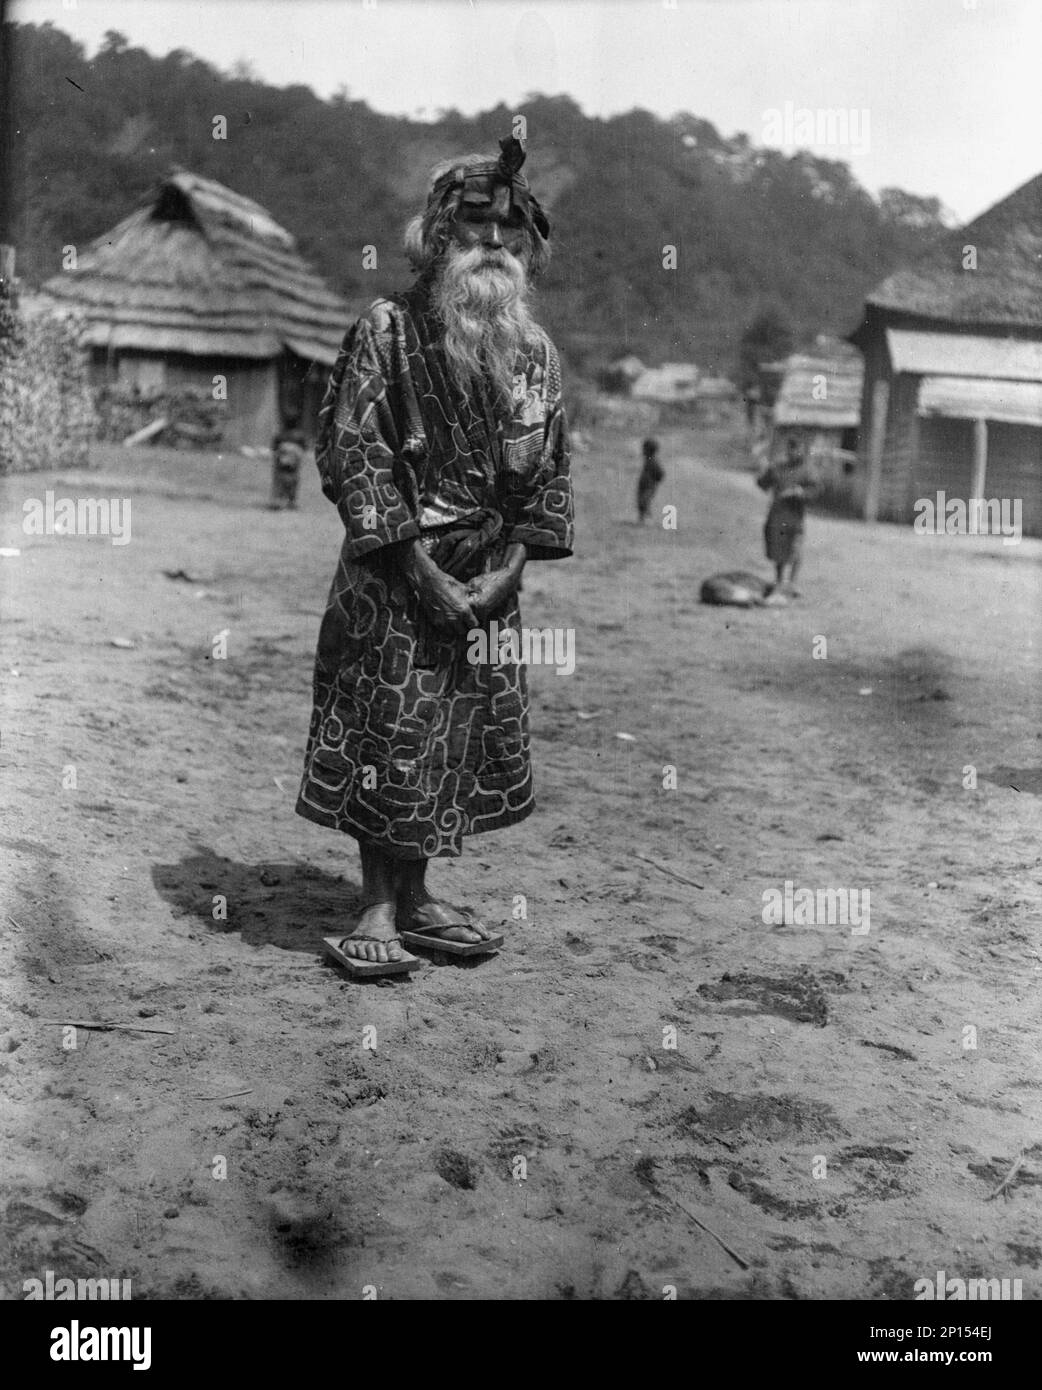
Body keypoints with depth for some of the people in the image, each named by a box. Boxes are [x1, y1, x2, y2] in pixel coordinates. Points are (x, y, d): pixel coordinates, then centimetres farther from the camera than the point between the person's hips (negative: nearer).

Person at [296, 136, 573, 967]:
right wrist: (423, 571, -16)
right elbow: (352, 456, -12)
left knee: (466, 737, 9)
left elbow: (549, 469, 9)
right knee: (385, 734, -3)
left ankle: (416, 894, 23)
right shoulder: (388, 331, -7)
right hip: (395, 575, -5)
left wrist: (510, 568, -5)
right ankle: (379, 907, 10)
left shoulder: (534, 349, 8)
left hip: (490, 580, 5)